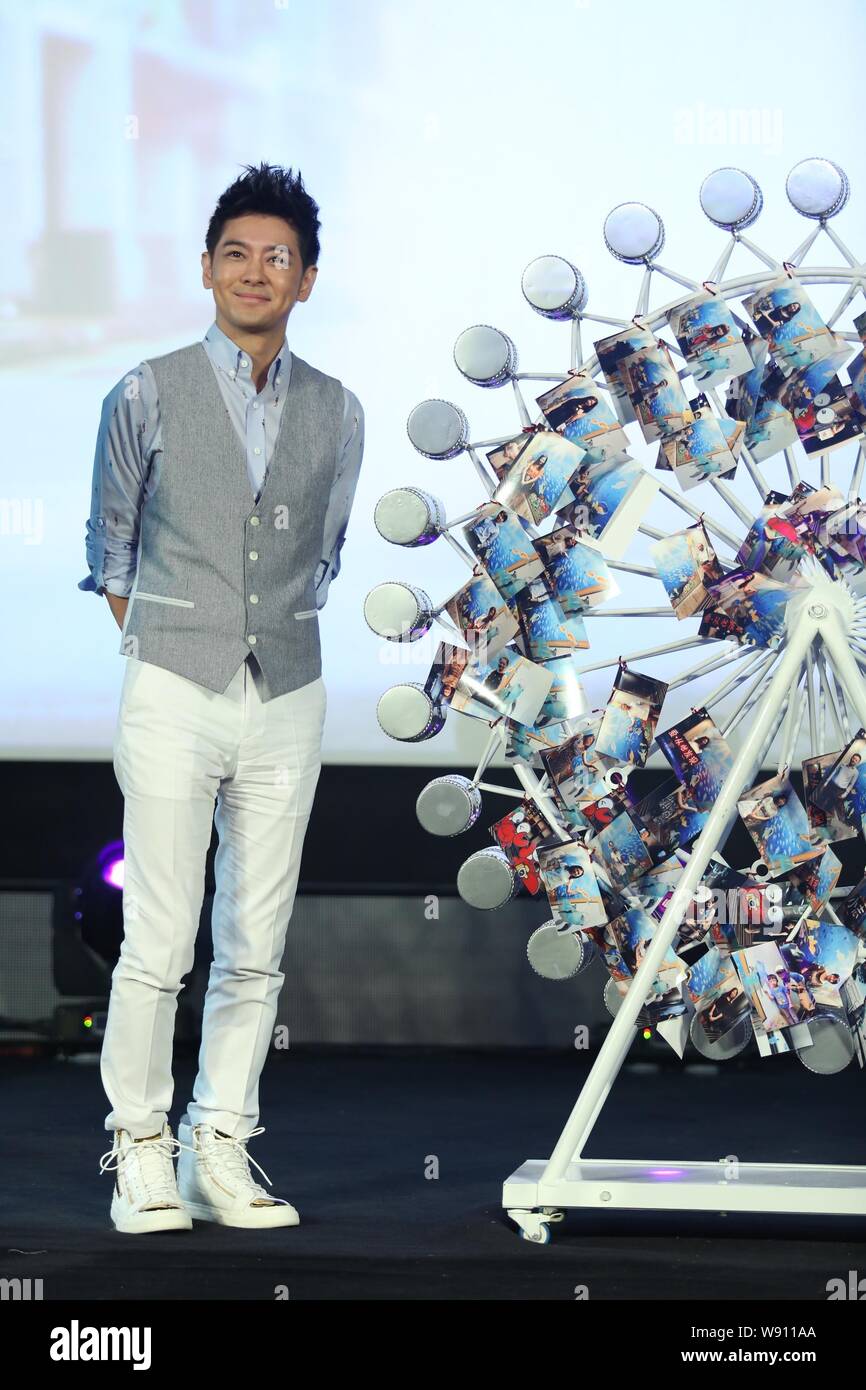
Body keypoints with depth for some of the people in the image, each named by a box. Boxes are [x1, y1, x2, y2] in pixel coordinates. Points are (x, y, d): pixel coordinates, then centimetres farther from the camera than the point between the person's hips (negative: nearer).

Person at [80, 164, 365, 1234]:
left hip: (287, 699, 3)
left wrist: (277, 639, 14)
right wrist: (155, 644, 8)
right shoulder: (148, 397, 0)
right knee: (159, 941, -7)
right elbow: (110, 545, 10)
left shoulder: (336, 414, 8)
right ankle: (140, 1151, 3)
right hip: (174, 693, -3)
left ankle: (220, 1155, 12)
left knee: (256, 946, 4)